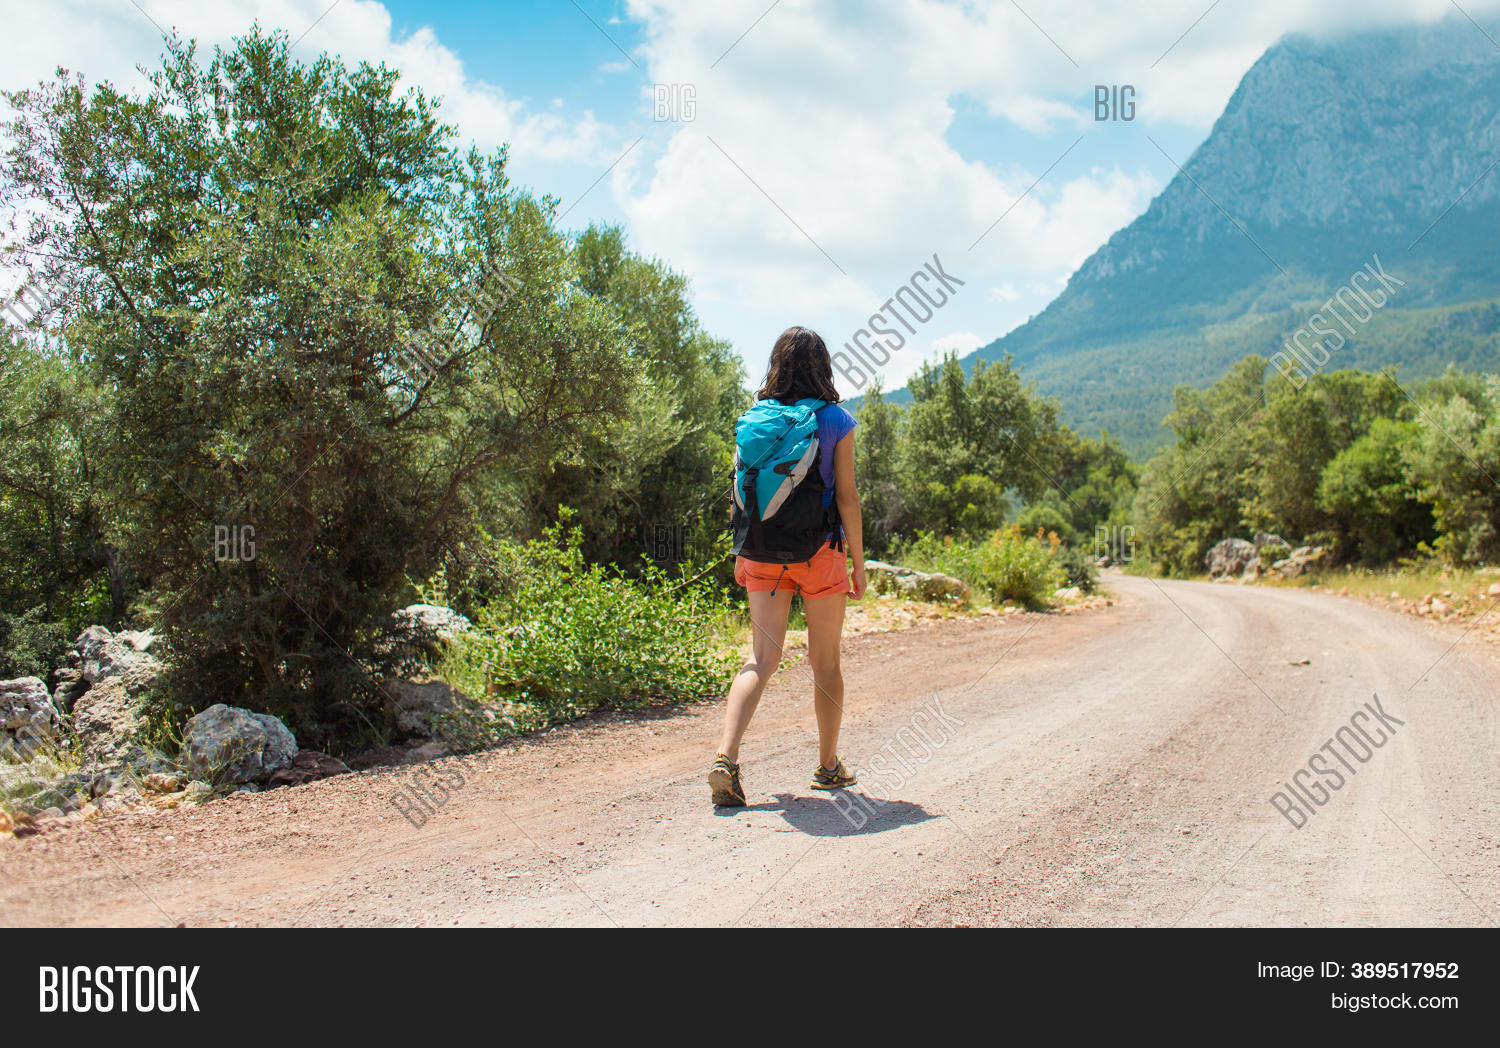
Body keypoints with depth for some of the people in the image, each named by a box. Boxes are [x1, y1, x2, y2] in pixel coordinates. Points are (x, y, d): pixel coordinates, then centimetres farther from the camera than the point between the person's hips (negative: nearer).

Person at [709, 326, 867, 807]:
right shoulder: (836, 421, -5)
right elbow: (846, 496, -6)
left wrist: (742, 553, 14)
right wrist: (858, 561, 0)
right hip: (818, 551, -2)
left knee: (762, 658, 2)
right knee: (826, 663, 12)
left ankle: (726, 755, -16)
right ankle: (829, 766, 24)